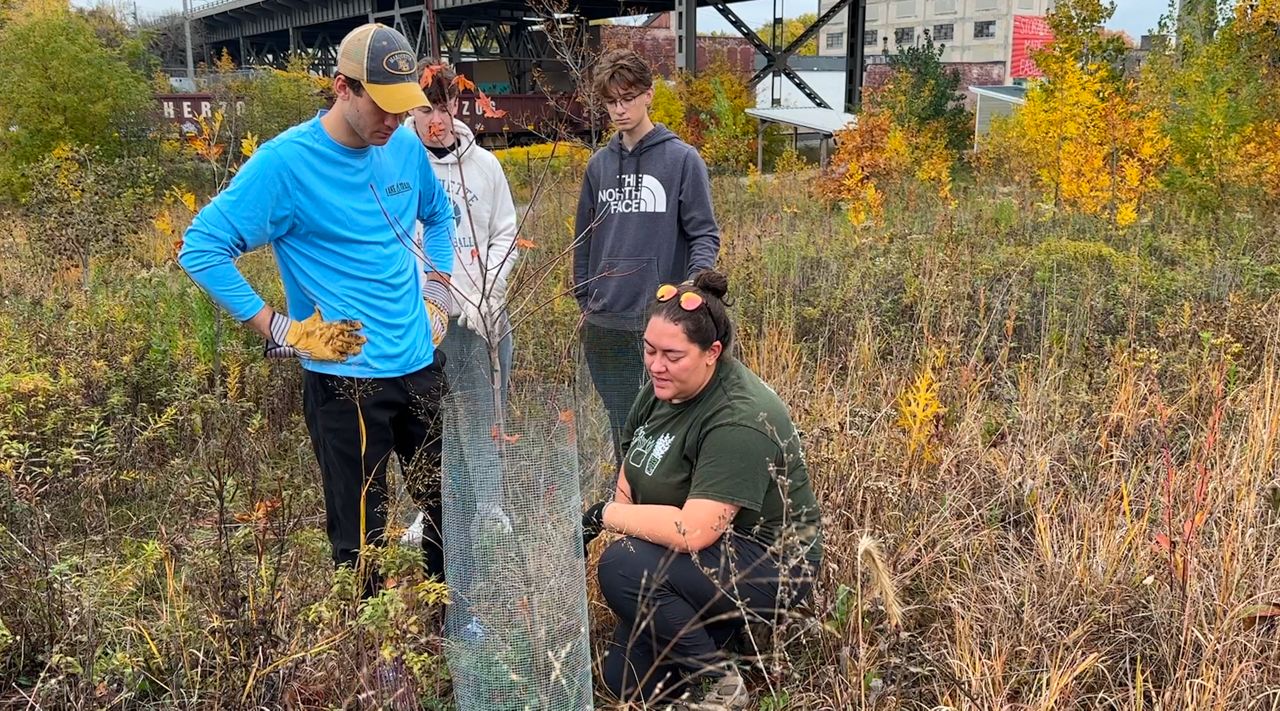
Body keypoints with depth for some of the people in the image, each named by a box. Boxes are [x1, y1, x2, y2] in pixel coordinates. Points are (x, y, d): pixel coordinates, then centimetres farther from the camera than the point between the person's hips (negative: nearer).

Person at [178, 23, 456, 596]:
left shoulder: (406, 148, 3)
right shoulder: (285, 162, -14)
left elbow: (438, 215, 24)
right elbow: (200, 248, -13)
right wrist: (278, 330, -16)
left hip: (421, 365, 6)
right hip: (345, 378, -6)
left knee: (447, 505, 19)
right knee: (360, 533, 5)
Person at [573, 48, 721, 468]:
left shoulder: (682, 159, -2)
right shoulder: (599, 165, 12)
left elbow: (704, 234, -5)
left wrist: (695, 282, -21)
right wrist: (585, 302, 12)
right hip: (605, 325, 4)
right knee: (623, 429, 13)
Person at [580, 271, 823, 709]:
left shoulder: (740, 421, -29)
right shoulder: (665, 387, -2)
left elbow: (692, 532, -35)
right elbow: (632, 474, 9)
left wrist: (603, 516, -24)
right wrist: (621, 507, -11)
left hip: (767, 565, -8)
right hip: (700, 556, 9)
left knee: (623, 567, -29)